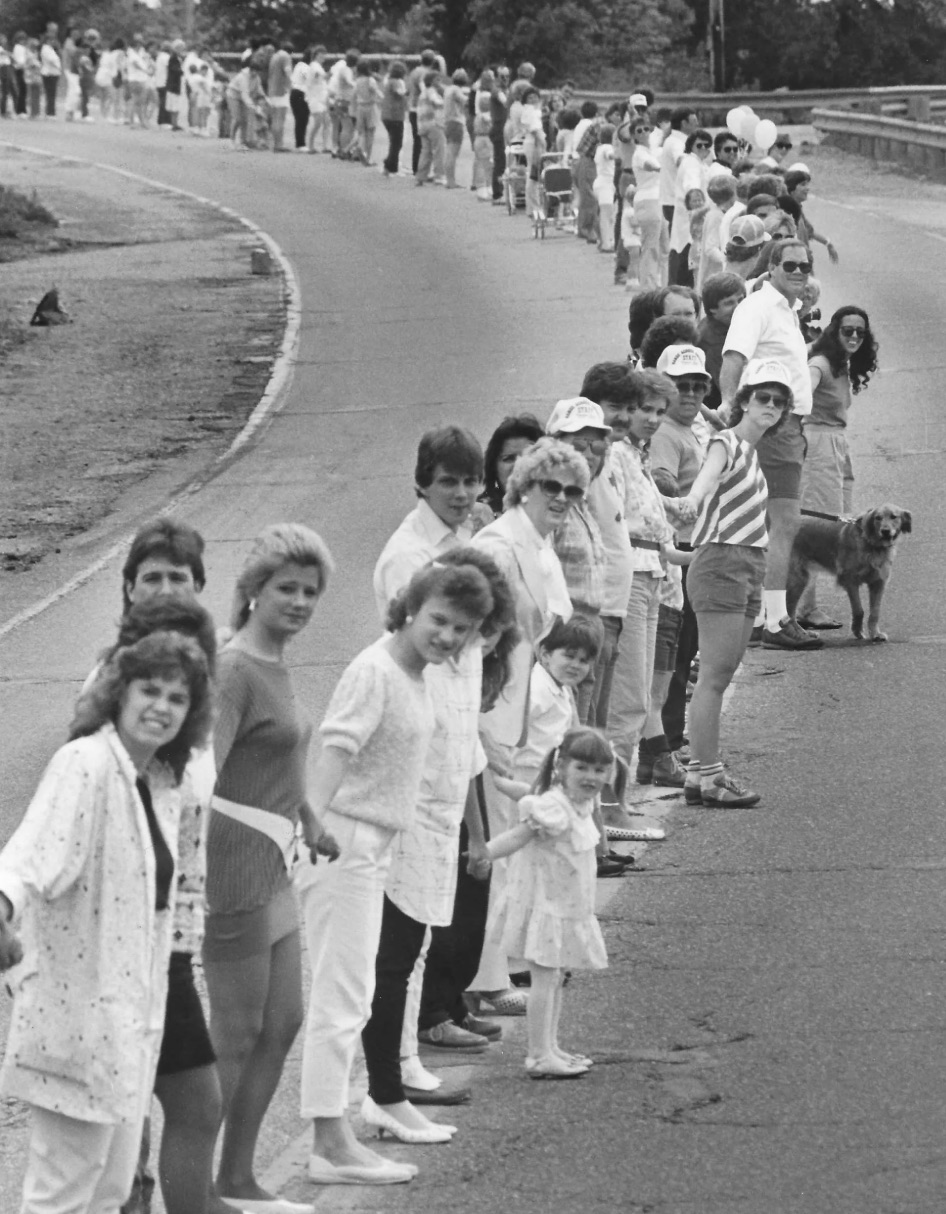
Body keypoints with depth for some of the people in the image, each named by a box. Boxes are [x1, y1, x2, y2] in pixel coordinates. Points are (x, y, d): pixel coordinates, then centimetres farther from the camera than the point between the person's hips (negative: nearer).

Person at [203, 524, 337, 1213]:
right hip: (238, 863, -10)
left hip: (273, 867, 10)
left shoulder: (277, 665, 13)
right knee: (237, 1034, -4)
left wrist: (313, 828, 40)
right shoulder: (236, 671, -16)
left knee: (283, 1023, 14)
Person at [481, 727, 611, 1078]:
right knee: (545, 977, -8)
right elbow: (517, 837, -26)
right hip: (544, 903, -10)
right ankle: (539, 1056, -6)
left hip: (568, 905, 10)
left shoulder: (582, 805, 7)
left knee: (555, 978, 15)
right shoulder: (553, 807, -22)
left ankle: (549, 1049, 24)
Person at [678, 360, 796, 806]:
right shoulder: (727, 443, -10)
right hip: (721, 563, -9)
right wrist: (694, 497, -51)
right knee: (714, 675, -10)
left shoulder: (752, 451, 18)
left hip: (749, 567, 9)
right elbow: (712, 468, -33)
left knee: (721, 675, 9)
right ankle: (706, 775, -11)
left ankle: (704, 772, 11)